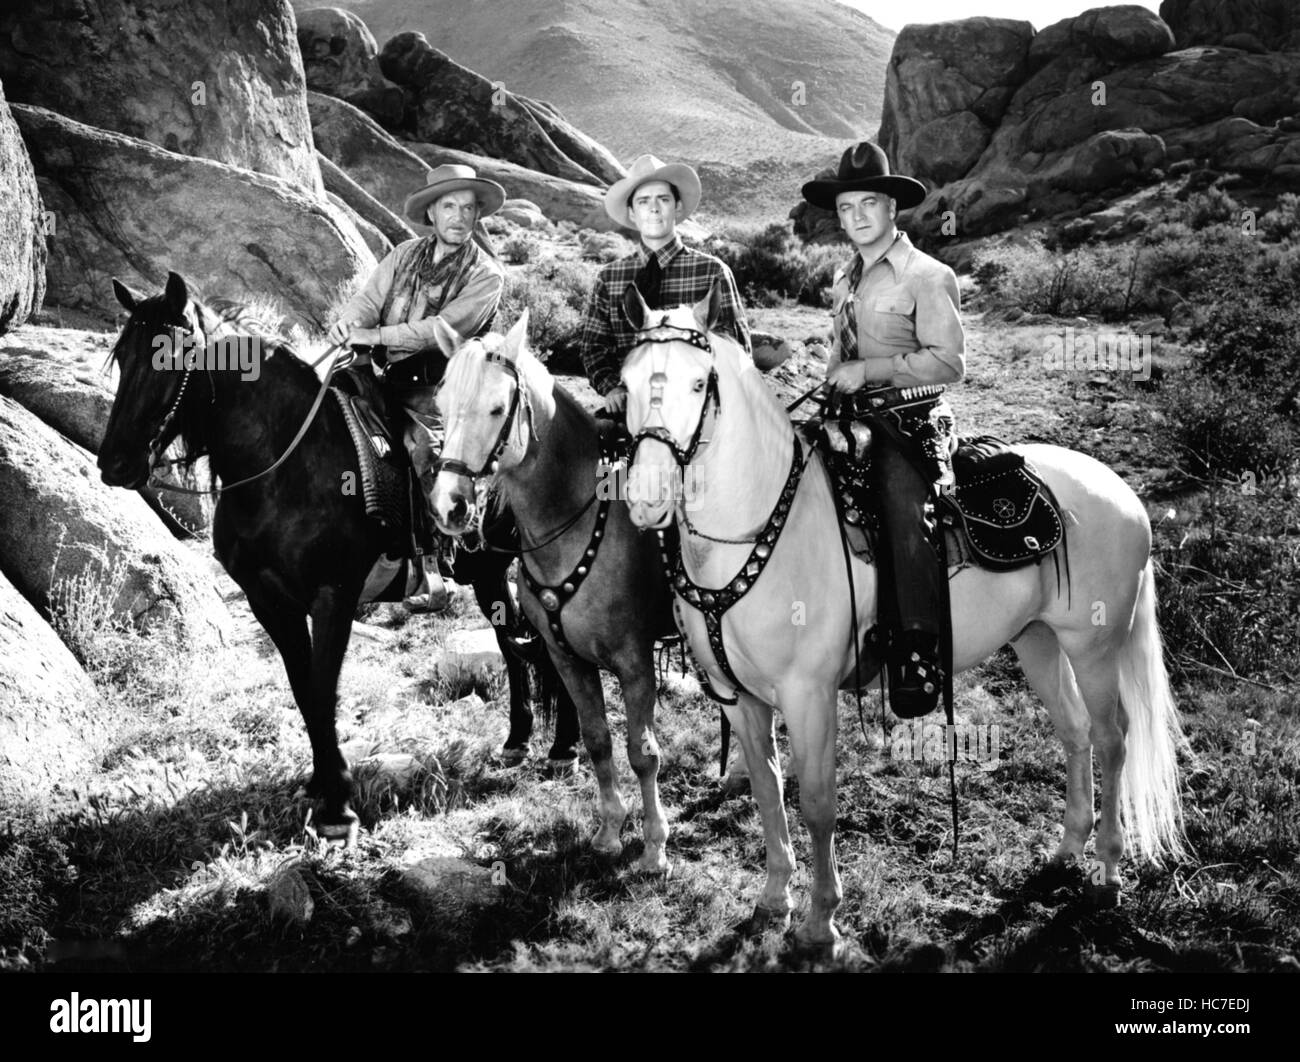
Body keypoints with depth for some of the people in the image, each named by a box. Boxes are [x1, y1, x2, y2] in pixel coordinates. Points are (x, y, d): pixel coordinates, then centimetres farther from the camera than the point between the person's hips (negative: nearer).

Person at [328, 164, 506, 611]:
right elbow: (368, 297, 7)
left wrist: (378, 335, -21)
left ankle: (428, 576, -14)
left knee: (415, 446, -23)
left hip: (433, 388, -5)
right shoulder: (406, 254, 14)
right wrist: (350, 322, -17)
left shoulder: (486, 275, -3)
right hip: (384, 375, 5)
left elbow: (444, 327, -15)